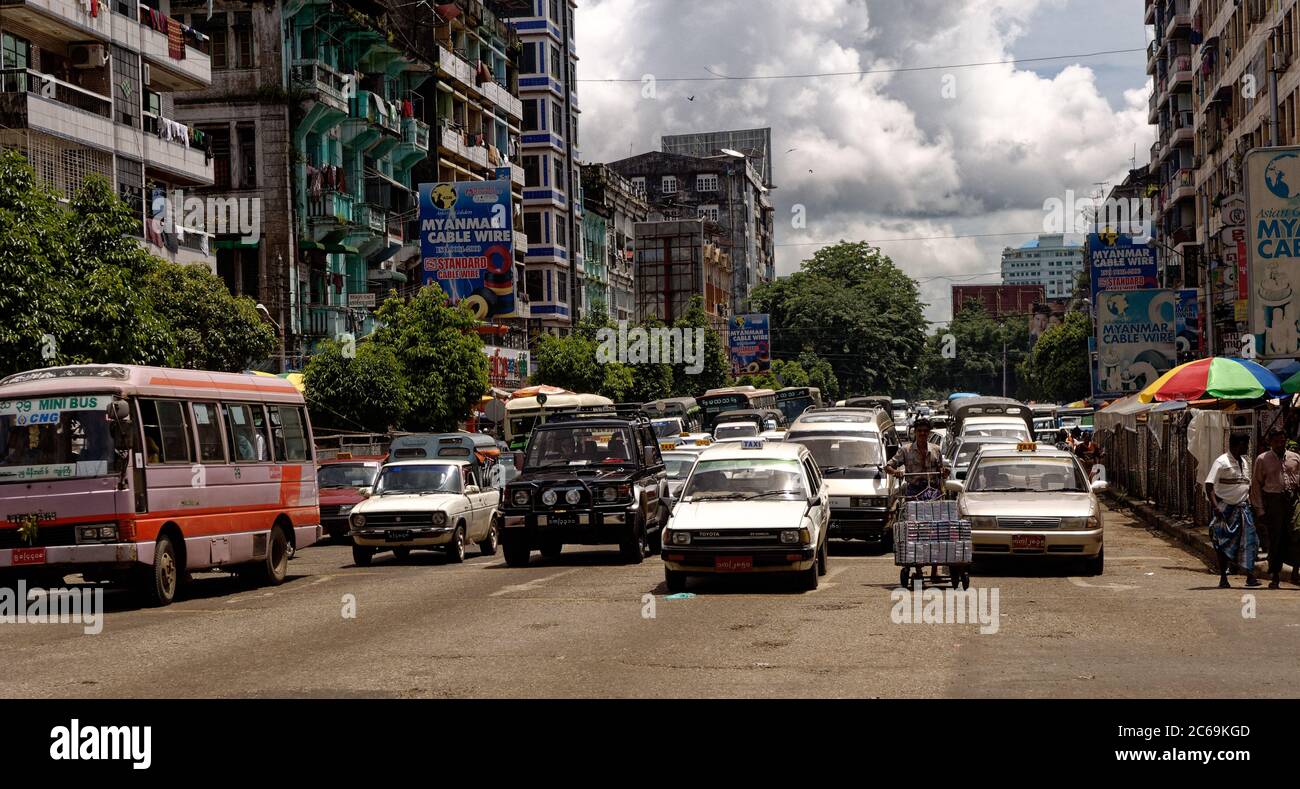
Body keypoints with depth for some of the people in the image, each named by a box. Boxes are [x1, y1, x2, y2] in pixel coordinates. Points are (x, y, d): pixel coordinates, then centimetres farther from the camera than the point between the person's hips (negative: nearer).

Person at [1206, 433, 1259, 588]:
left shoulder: (1245, 462, 13)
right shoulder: (1221, 462, -10)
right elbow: (1209, 485, -17)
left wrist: (1251, 504, 15)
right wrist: (1215, 506, -26)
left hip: (1242, 507, 6)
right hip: (1225, 508, -6)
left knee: (1249, 540, -3)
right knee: (1223, 543, 0)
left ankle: (1250, 575, 1)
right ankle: (1223, 578, 8)